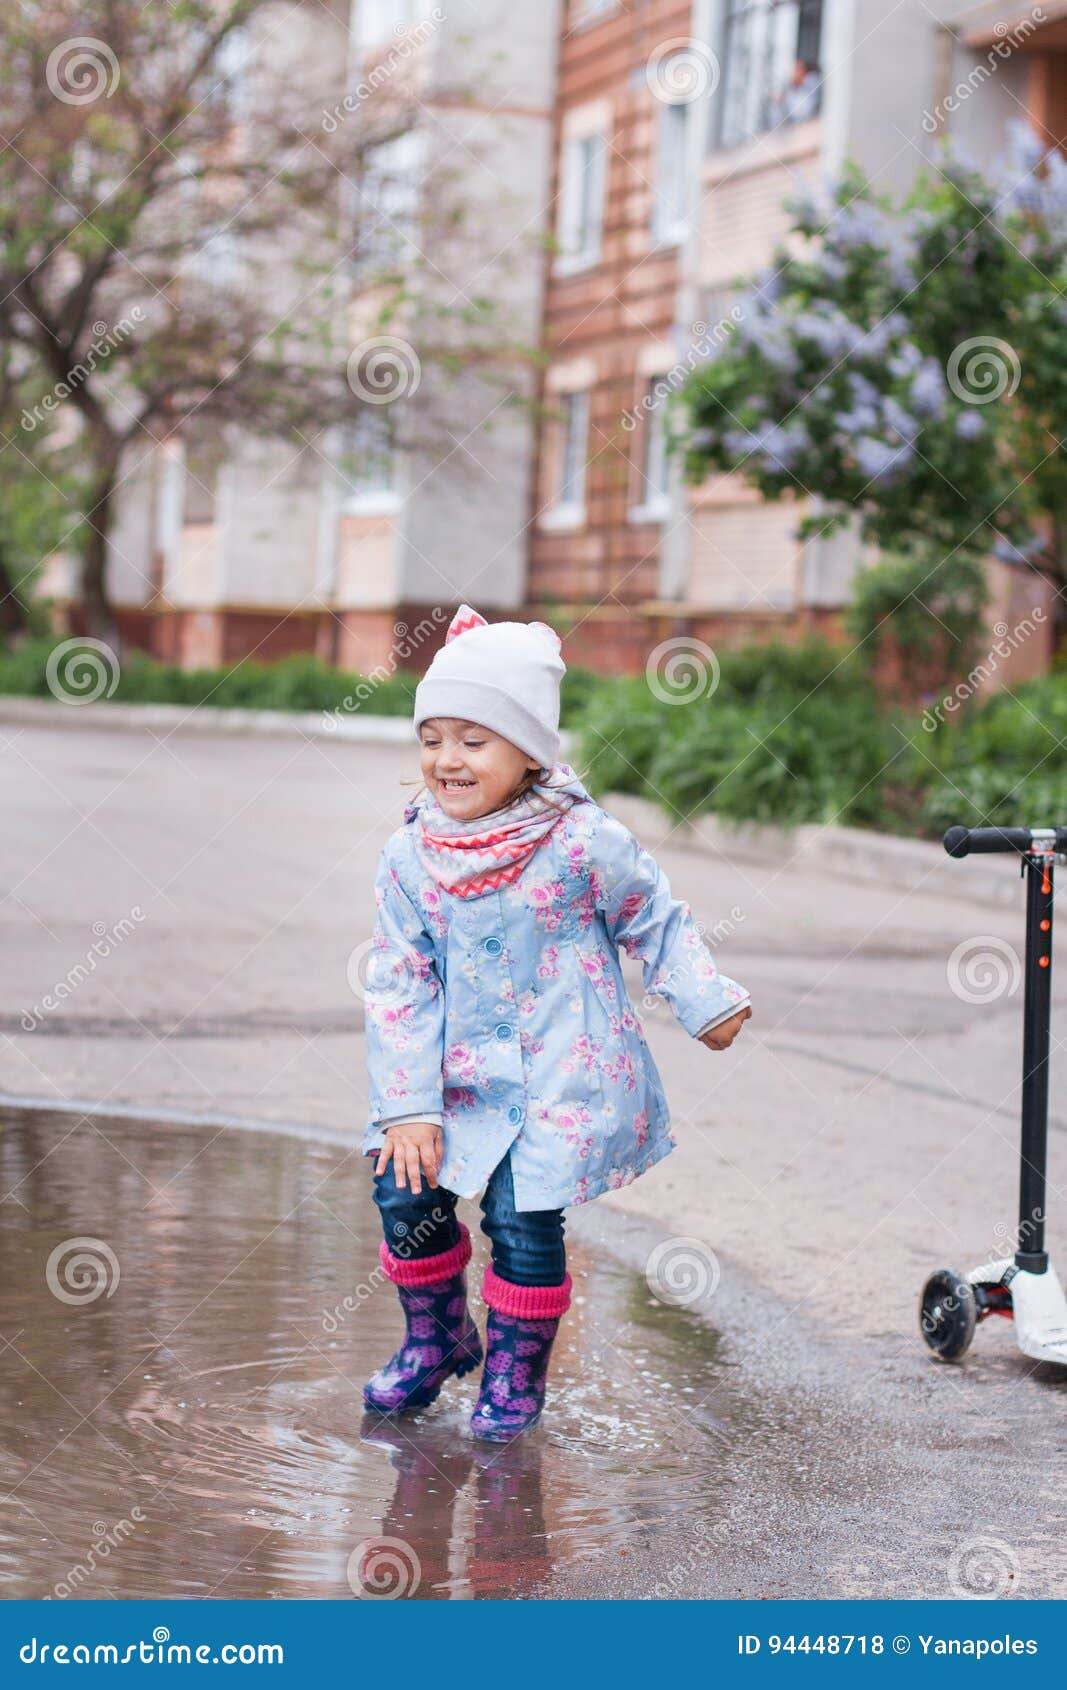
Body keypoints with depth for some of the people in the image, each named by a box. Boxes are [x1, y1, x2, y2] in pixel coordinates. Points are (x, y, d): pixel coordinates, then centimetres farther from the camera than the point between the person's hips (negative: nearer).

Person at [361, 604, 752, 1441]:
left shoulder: (583, 841, -13)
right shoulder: (411, 854, -4)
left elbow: (658, 920, 4)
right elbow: (398, 982, -2)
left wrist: (707, 1001, -6)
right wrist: (407, 1107, -7)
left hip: (566, 1074, -4)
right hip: (460, 1073, 4)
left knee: (523, 1214, -11)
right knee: (404, 1191, -3)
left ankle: (517, 1371, 14)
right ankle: (438, 1338, 24)